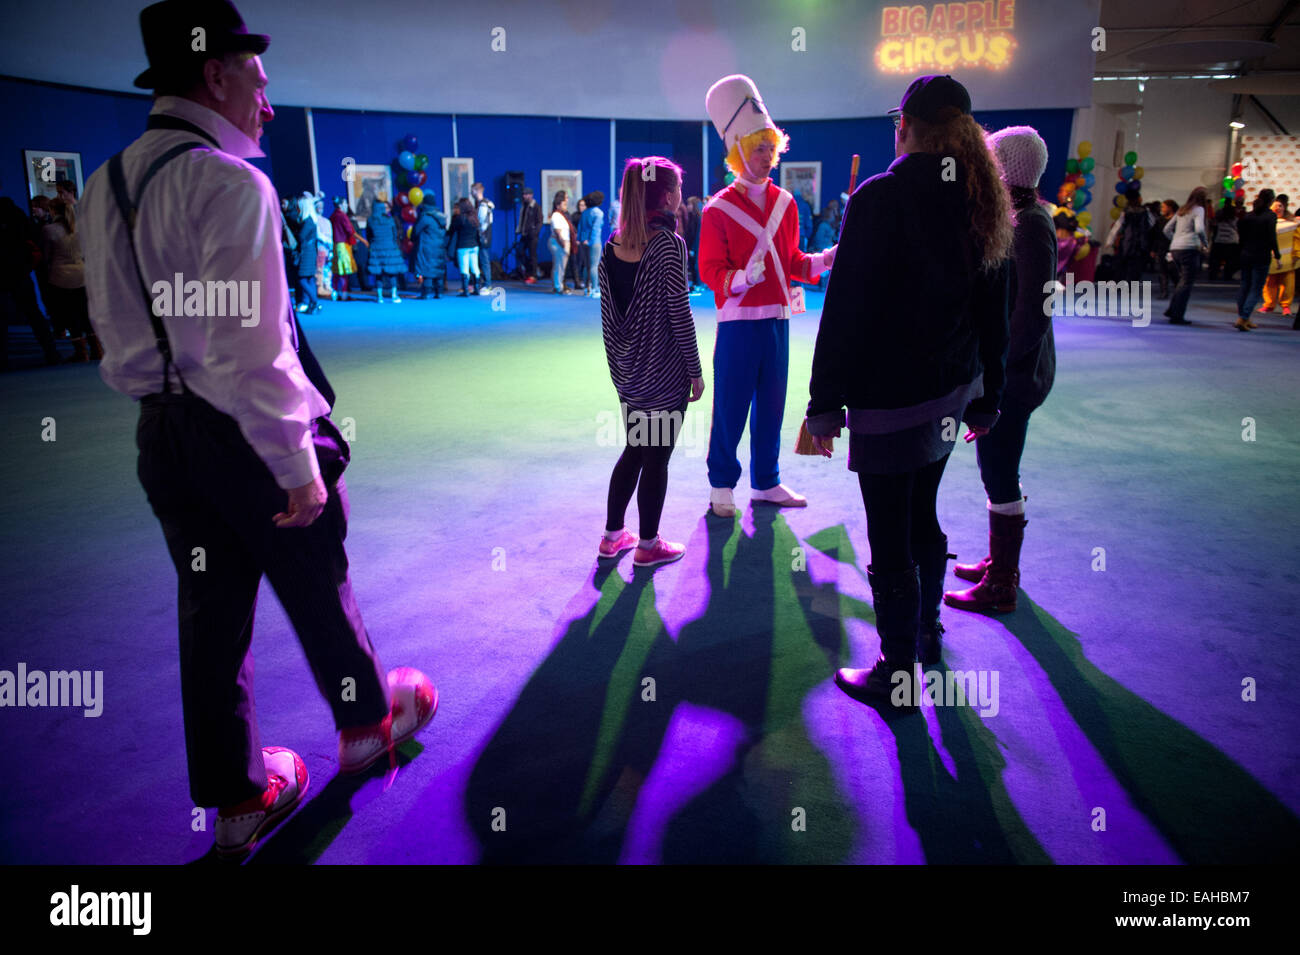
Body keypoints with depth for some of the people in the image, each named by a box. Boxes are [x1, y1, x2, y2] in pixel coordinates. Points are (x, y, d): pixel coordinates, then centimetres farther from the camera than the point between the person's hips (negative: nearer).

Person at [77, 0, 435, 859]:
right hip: (248, 432, -7)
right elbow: (248, 348, -23)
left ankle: (236, 798, 29)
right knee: (317, 588, 14)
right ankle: (366, 721, 38)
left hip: (161, 430, 7)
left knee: (211, 606, 15)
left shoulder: (105, 185, 8)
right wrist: (298, 464, -18)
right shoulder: (229, 183, -17)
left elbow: (115, 331, 13)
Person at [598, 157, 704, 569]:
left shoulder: (613, 245, 4)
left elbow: (607, 314, 8)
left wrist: (618, 360, 17)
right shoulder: (669, 244, -15)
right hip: (664, 372, -6)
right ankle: (648, 545, 17)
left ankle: (612, 535, 28)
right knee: (657, 458, 5)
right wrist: (696, 372, -7)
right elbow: (679, 314, -15)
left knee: (634, 450, 20)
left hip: (627, 370, 7)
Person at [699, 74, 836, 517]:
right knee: (731, 405, -1)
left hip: (777, 319, 5)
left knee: (772, 402, 11)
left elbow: (792, 263, 16)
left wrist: (824, 260, -1)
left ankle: (766, 481, 24)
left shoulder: (785, 203, 11)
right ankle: (722, 485, 14)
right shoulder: (718, 209, -5)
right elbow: (710, 271, -8)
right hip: (738, 321, -5)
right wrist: (741, 278, -27)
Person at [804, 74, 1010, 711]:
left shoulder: (880, 197, -15)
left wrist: (825, 405, -13)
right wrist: (985, 398, 21)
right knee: (922, 517, 24)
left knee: (890, 540, 3)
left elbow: (846, 310, -18)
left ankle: (897, 675, 16)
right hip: (951, 390, 8)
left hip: (890, 398, -8)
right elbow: (993, 312, 13)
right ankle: (925, 629, 43)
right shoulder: (980, 202, 7)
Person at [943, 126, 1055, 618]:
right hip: (1003, 370, 10)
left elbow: (1032, 314, -22)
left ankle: (1000, 587, 10)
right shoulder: (1017, 217, 12)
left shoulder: (1029, 225, -17)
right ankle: (1000, 564, 32)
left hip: (1012, 374, -10)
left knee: (1000, 475, -1)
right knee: (997, 471, 18)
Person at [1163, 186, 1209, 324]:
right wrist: (1206, 244, -6)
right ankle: (1176, 316, -6)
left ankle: (1171, 310, 13)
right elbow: (1199, 229, -19)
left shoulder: (1181, 209, 17)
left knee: (1183, 280, 18)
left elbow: (1167, 229, 20)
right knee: (1187, 283, -3)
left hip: (1175, 249, 7)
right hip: (1189, 249, -7)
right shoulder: (1198, 209, -4)